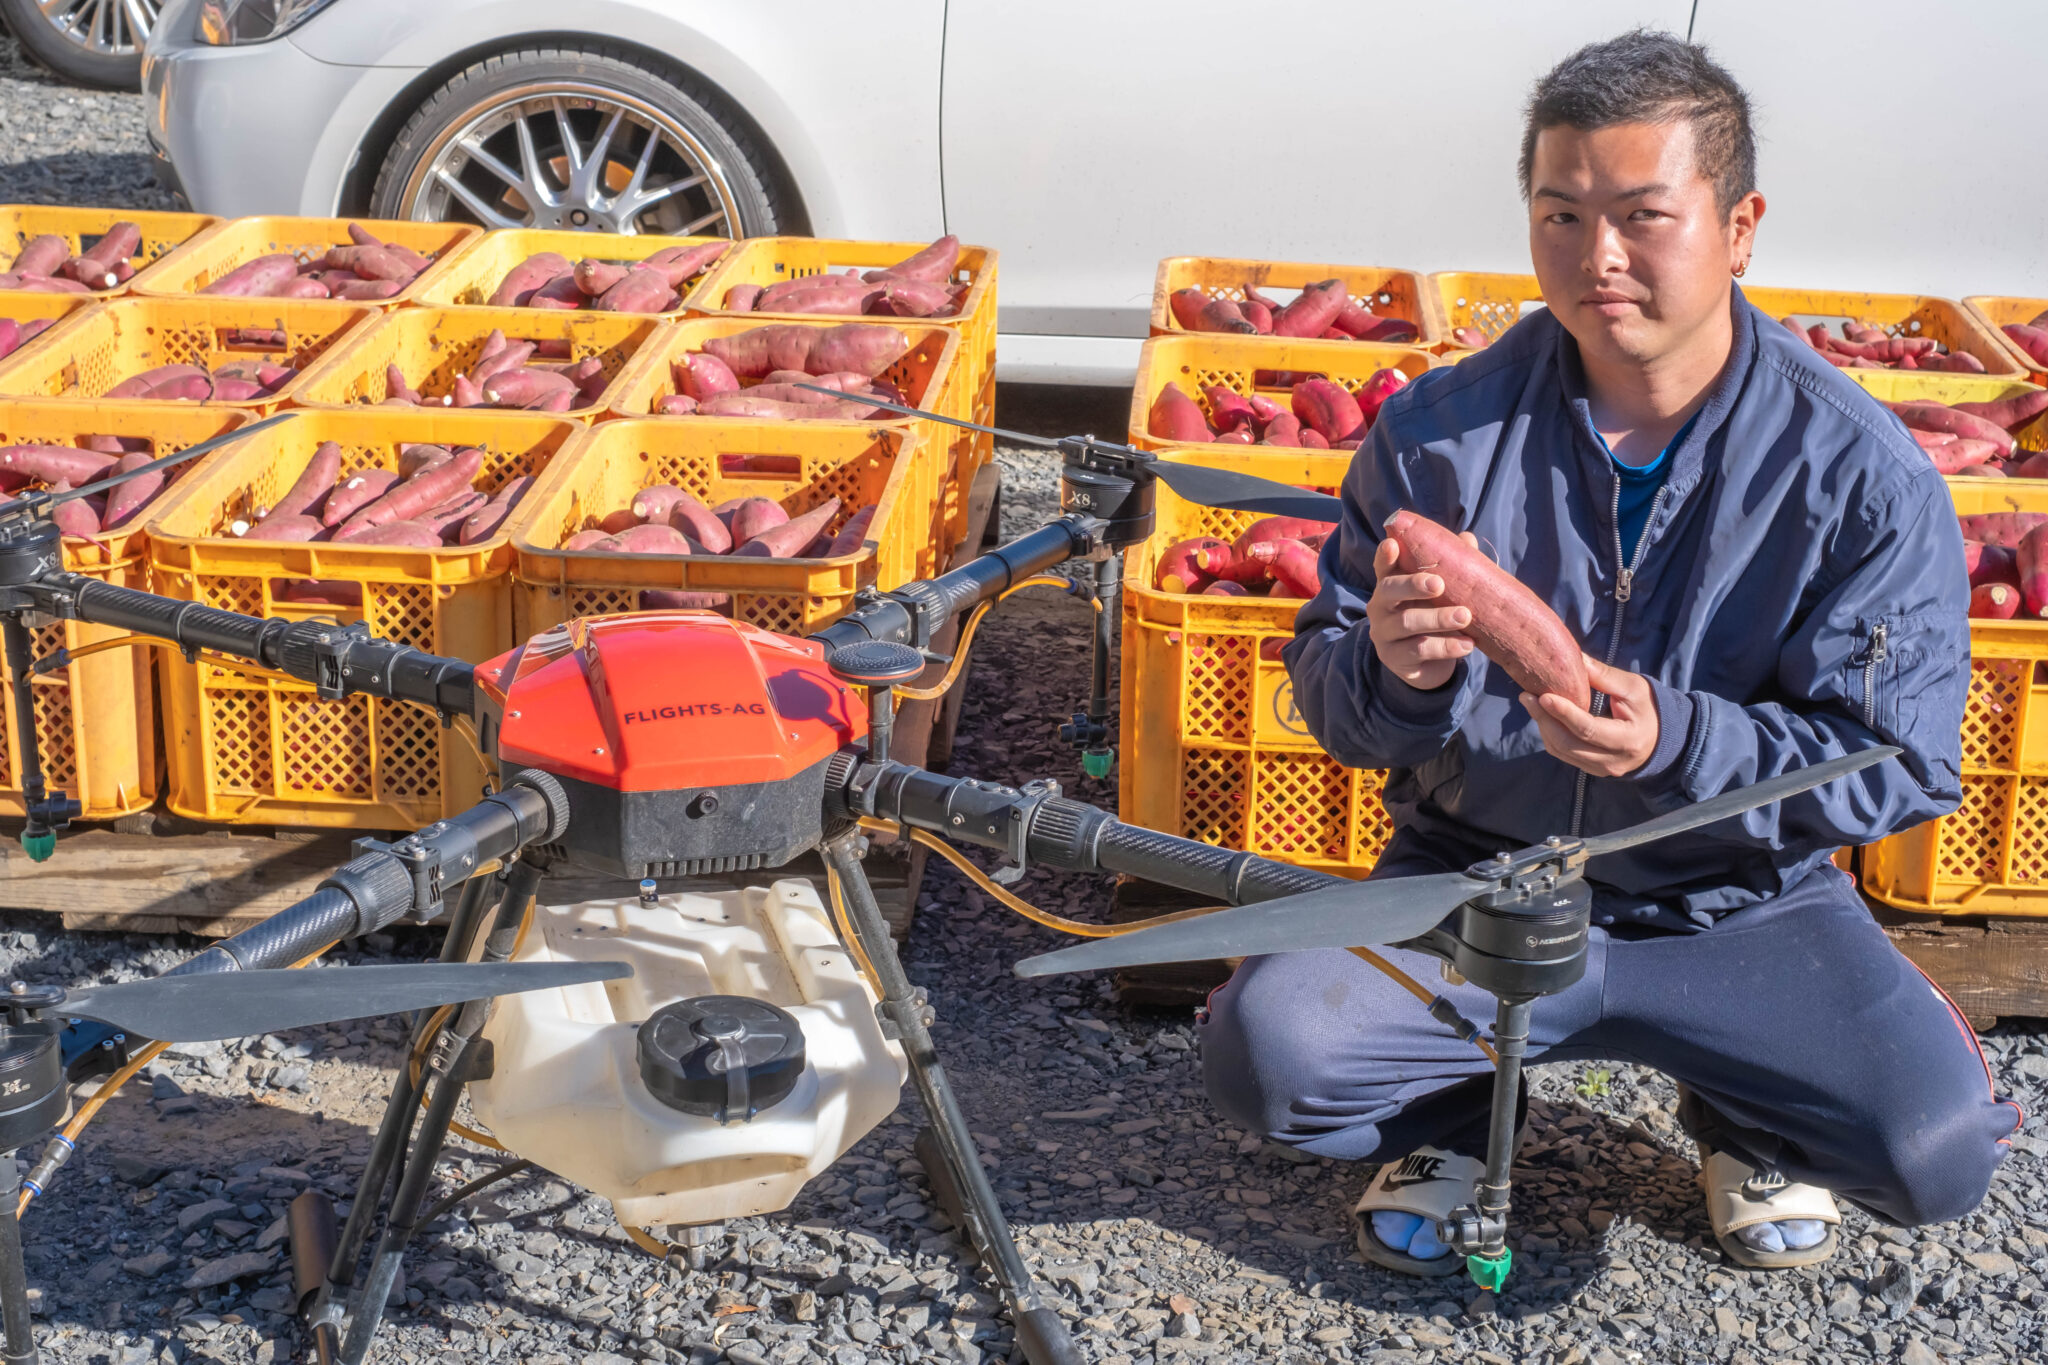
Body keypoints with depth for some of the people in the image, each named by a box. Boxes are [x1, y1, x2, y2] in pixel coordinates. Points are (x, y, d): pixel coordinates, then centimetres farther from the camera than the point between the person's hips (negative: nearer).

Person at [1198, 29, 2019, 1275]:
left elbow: (1902, 763, -10)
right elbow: (1325, 680, 3)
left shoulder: (1861, 470, -10)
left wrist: (1675, 740, -28)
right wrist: (1390, 674, -24)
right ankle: (1457, 1104, 11)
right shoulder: (1440, 432, -5)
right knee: (1265, 1052, -26)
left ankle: (1743, 1107, 14)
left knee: (1941, 1149, -23)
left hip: (1739, 905, 0)